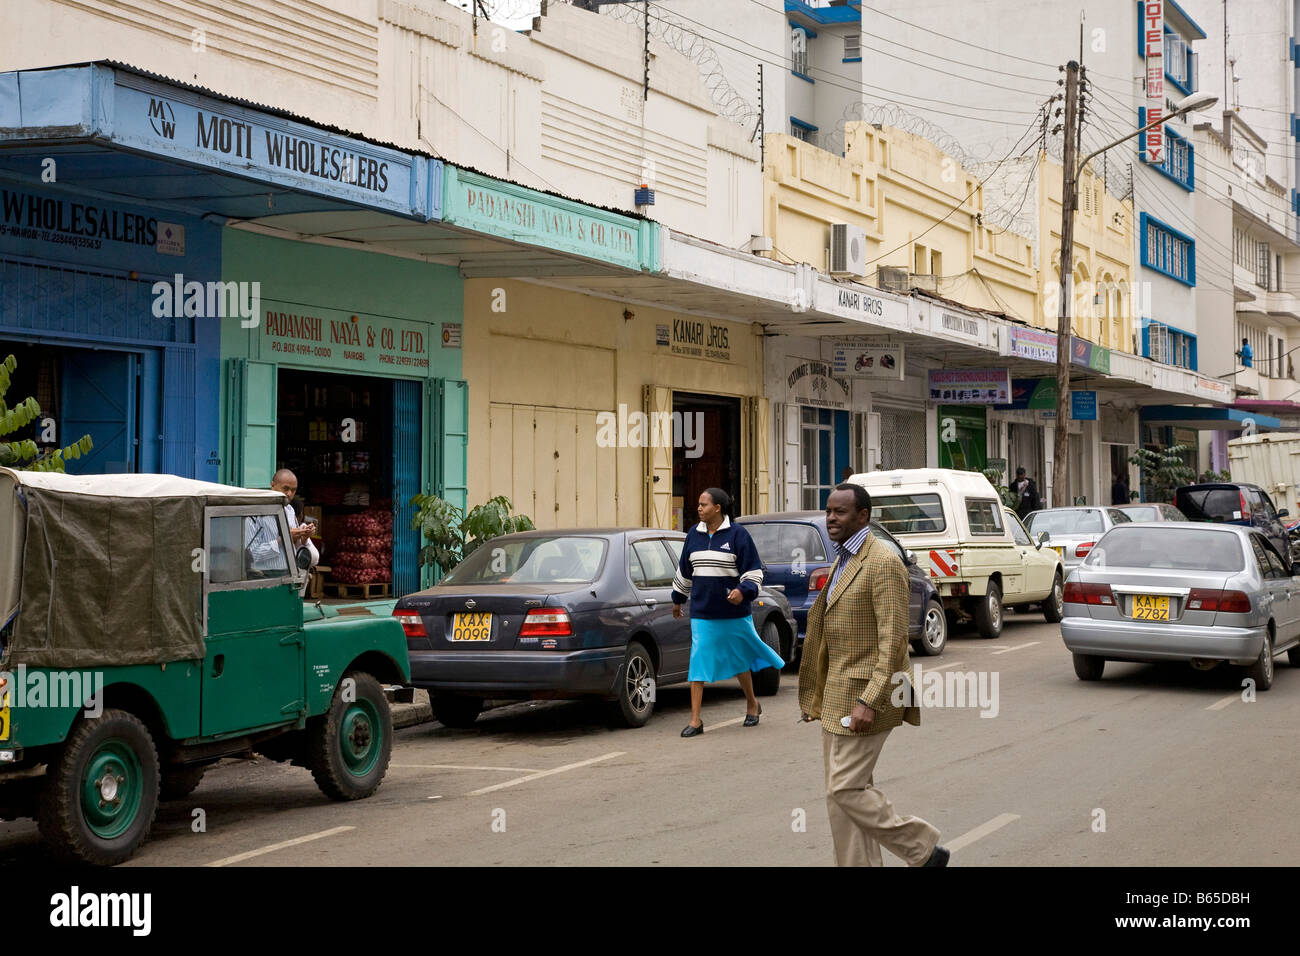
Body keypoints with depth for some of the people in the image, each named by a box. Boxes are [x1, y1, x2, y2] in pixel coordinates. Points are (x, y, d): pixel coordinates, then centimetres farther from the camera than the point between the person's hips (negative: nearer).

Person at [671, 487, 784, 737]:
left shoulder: (737, 535, -6)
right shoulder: (694, 535, 8)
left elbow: (753, 571, -6)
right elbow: (684, 572, 21)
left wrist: (743, 591, -23)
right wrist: (678, 599, 27)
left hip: (734, 613, -3)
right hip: (701, 612, 3)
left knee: (739, 661, 11)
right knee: (698, 663, -5)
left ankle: (752, 704, 34)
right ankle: (695, 720, -4)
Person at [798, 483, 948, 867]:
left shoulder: (883, 563, -14)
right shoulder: (841, 562, 16)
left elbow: (893, 641, -20)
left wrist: (869, 701, -26)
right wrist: (816, 698, 20)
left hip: (865, 695, -9)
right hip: (838, 697, 9)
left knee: (846, 789, -10)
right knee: (842, 792, 9)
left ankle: (924, 850, 5)